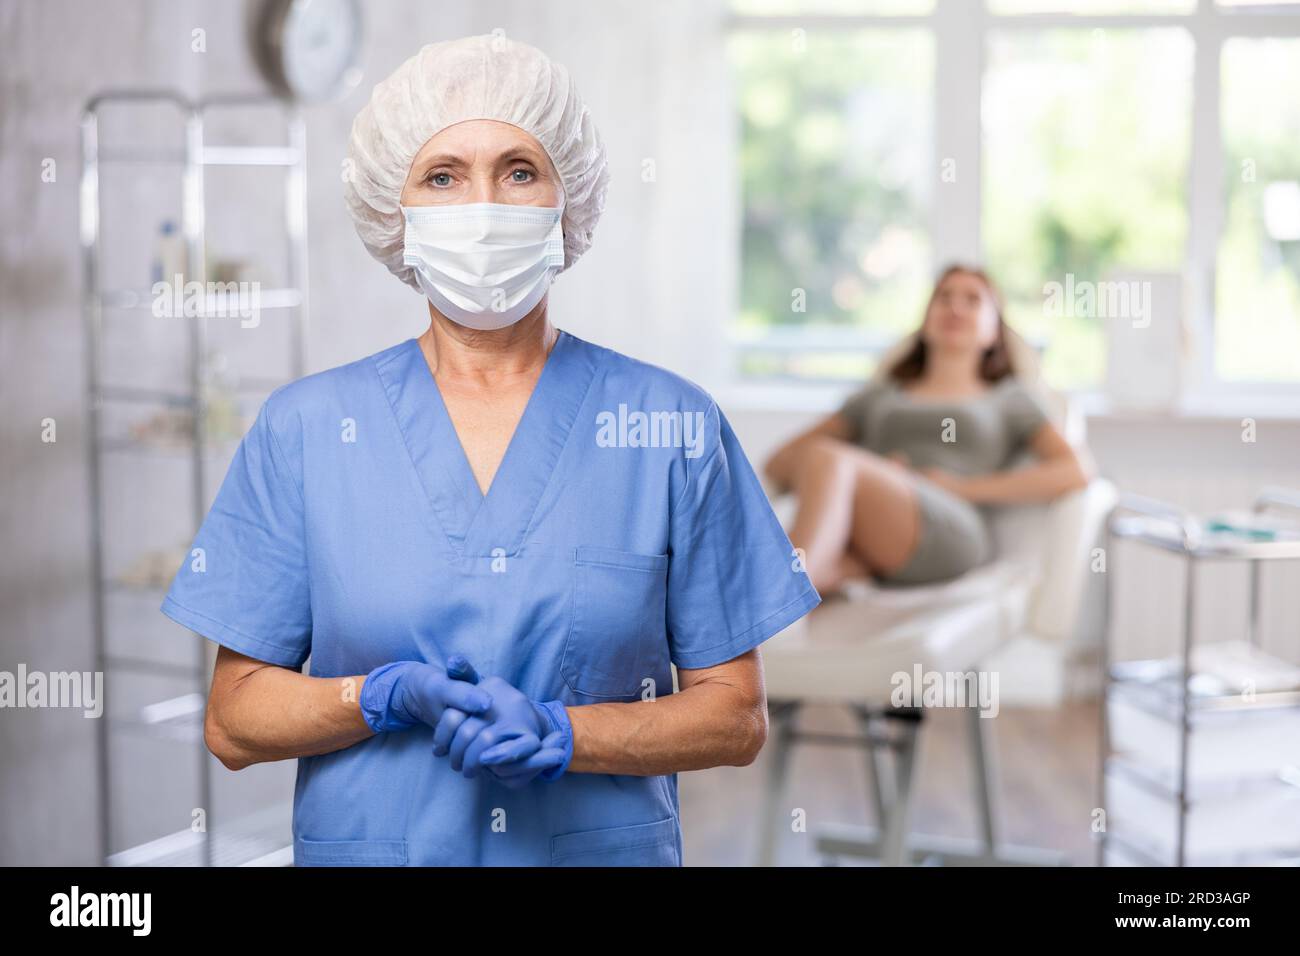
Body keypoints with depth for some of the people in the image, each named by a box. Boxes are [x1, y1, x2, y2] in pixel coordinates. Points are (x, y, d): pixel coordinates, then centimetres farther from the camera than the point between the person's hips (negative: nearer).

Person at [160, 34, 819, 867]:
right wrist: (389, 697, -18)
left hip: (605, 845, 0)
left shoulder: (673, 425, -4)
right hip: (370, 845, 1)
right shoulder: (302, 428, -3)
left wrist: (557, 734, -18)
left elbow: (737, 715, -4)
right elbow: (233, 719, -2)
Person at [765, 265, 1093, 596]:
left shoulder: (1010, 397, 26)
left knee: (824, 459, -33)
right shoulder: (879, 395, 33)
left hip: (947, 535, -3)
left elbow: (1077, 471, 7)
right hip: (860, 552, 3)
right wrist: (868, 473, 4)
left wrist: (965, 488, -2)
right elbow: (778, 465, 24)